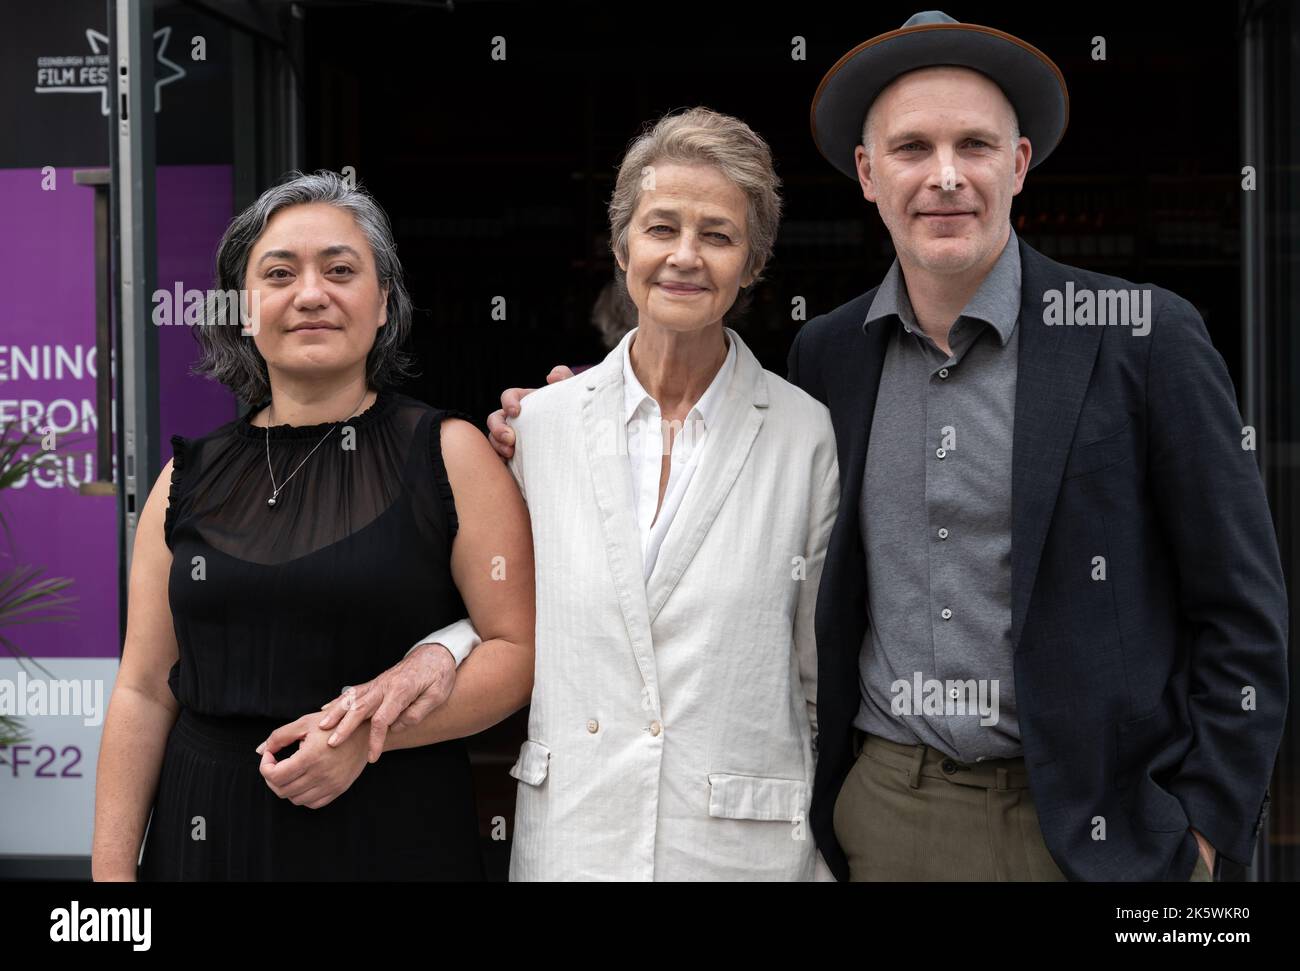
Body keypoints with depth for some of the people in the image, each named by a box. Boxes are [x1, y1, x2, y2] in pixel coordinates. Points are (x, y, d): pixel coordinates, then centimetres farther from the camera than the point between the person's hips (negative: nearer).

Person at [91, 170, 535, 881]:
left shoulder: (448, 454, -3)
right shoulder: (190, 480, 4)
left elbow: (520, 649, -7)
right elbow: (144, 690, 5)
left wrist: (368, 731, -18)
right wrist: (110, 871, 0)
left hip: (396, 833, -2)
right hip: (206, 833, 3)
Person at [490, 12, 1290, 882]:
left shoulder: (1143, 337, -7)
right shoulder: (825, 354, 3)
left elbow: (1240, 608, -4)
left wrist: (1202, 823, -7)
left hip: (1090, 828, -3)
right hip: (880, 816, 3)